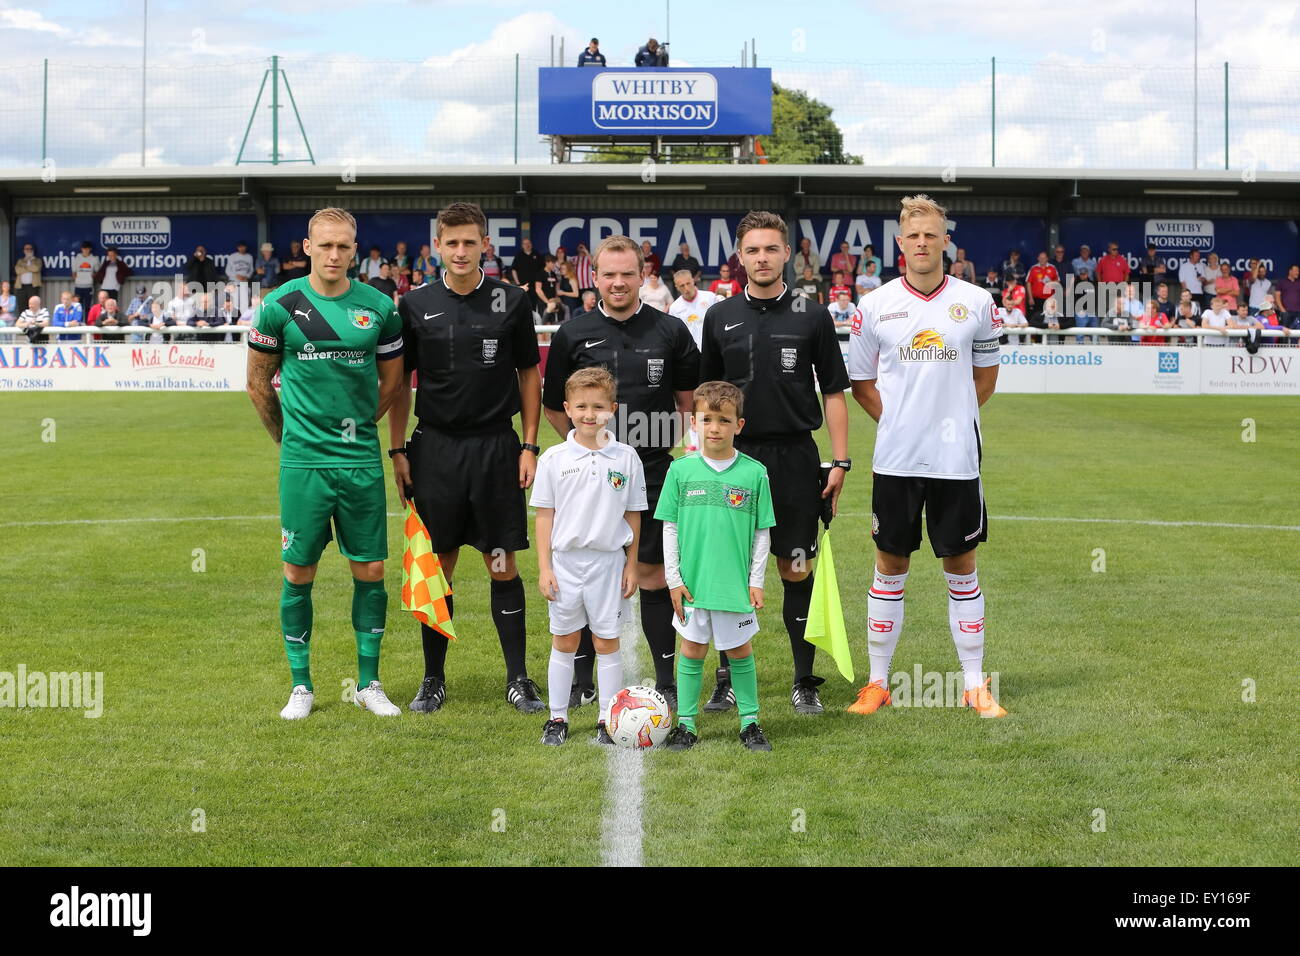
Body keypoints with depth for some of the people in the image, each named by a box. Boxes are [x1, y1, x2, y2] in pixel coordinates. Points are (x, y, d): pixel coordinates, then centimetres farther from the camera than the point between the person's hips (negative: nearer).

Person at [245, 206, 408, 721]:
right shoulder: (281, 305, -2)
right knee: (299, 572, 3)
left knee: (370, 571, 4)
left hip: (362, 461, 2)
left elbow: (392, 383, 14)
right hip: (303, 462, -1)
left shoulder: (378, 307, 2)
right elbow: (258, 380, 10)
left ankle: (368, 682, 17)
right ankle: (301, 684, 15)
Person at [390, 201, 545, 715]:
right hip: (435, 449, 1)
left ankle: (518, 678, 10)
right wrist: (397, 451, 2)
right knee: (437, 566, 5)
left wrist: (529, 446, 1)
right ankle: (434, 680, 15)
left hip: (496, 447, -1)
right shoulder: (416, 305, 2)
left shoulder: (512, 301, 1)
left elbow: (529, 375, 7)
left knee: (503, 565, 2)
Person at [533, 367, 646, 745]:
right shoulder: (554, 459, -2)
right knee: (564, 642, 9)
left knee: (607, 642, 6)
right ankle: (558, 717, 18)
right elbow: (545, 515, 1)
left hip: (608, 562, 0)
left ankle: (608, 719, 14)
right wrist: (544, 568, -3)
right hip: (565, 561, 0)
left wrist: (631, 565, 3)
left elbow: (633, 515, 4)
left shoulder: (626, 458, -1)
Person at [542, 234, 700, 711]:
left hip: (652, 472, -1)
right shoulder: (573, 334, 2)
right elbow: (554, 407, 11)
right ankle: (581, 681, 15)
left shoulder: (670, 331, 2)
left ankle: (666, 680, 12)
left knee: (653, 572, 3)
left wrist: (665, 439, 1)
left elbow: (690, 399, 10)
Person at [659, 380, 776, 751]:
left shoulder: (754, 473, -2)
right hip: (692, 582, 1)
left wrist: (756, 581, -1)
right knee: (692, 650, 8)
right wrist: (674, 578, -1)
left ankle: (750, 722, 20)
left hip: (737, 584, 0)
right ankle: (686, 723, 16)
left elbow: (762, 532, 2)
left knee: (740, 652, 9)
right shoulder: (681, 470, -1)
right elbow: (670, 528, 3)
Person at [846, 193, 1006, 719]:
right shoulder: (875, 306, 1)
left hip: (956, 458, 0)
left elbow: (986, 372, 13)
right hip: (895, 458, 0)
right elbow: (859, 378, 10)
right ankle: (877, 683, 15)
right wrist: (894, 419, 1)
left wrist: (953, 416, 6)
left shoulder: (975, 302, 1)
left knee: (961, 564, 6)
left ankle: (975, 685, 14)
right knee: (890, 564, 6)